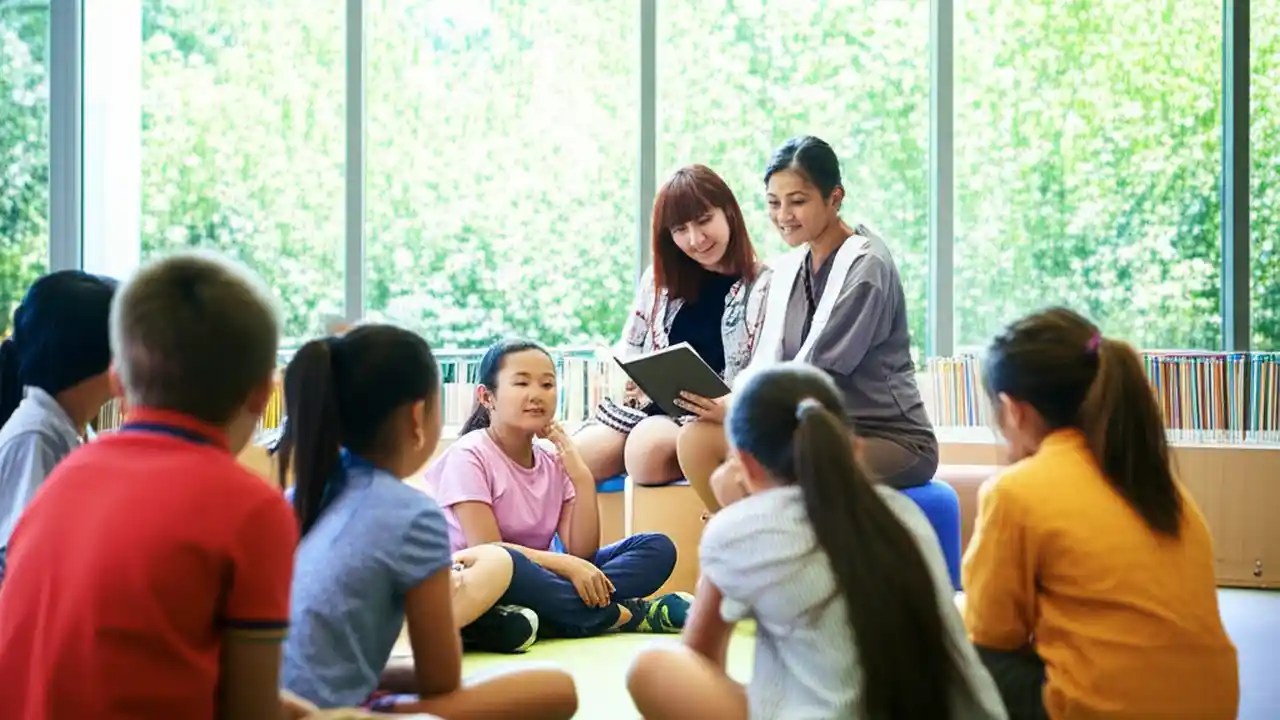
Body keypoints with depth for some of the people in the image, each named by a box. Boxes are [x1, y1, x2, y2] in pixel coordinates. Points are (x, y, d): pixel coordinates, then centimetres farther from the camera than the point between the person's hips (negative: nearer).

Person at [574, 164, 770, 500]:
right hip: (647, 401, 5)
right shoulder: (661, 278, 17)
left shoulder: (764, 287, -1)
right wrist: (630, 381, -3)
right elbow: (629, 349, 20)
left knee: (646, 449, -37)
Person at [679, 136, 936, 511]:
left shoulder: (866, 267, -13)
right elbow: (768, 365, 6)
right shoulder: (789, 269, 10)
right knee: (698, 437, -12)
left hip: (889, 439, -7)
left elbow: (816, 371, -18)